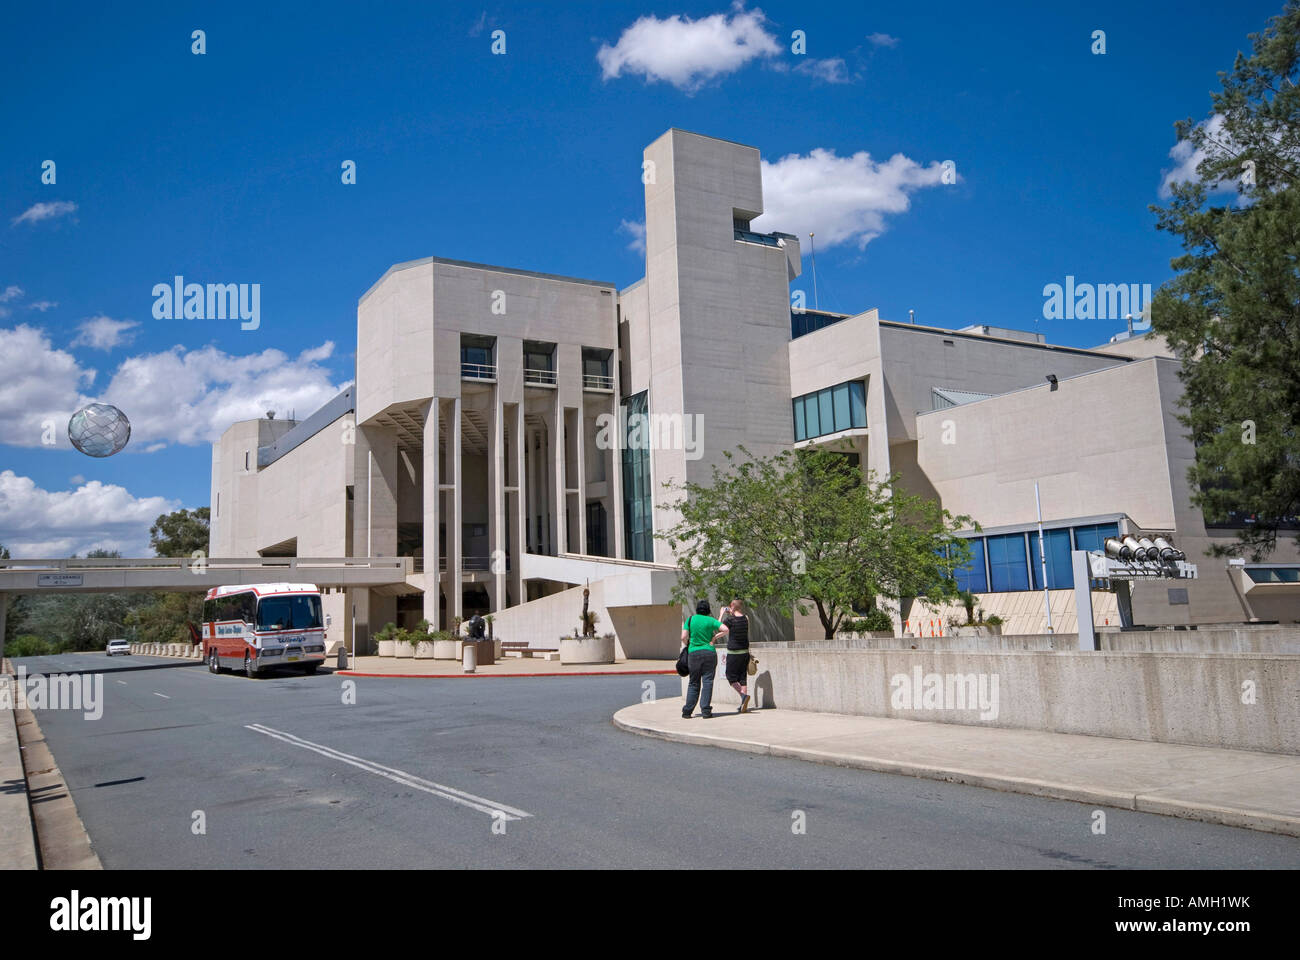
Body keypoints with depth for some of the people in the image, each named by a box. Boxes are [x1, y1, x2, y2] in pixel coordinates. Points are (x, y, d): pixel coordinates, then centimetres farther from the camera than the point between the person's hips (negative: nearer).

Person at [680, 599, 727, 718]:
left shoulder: (690, 619, 2)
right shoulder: (711, 620, 1)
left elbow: (684, 637, -4)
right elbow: (725, 630, -8)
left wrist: (687, 646, 15)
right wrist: (714, 637, 3)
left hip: (693, 653, 1)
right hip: (709, 653, -1)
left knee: (693, 683, 8)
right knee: (707, 682, 1)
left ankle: (687, 711, 6)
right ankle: (706, 711, -4)